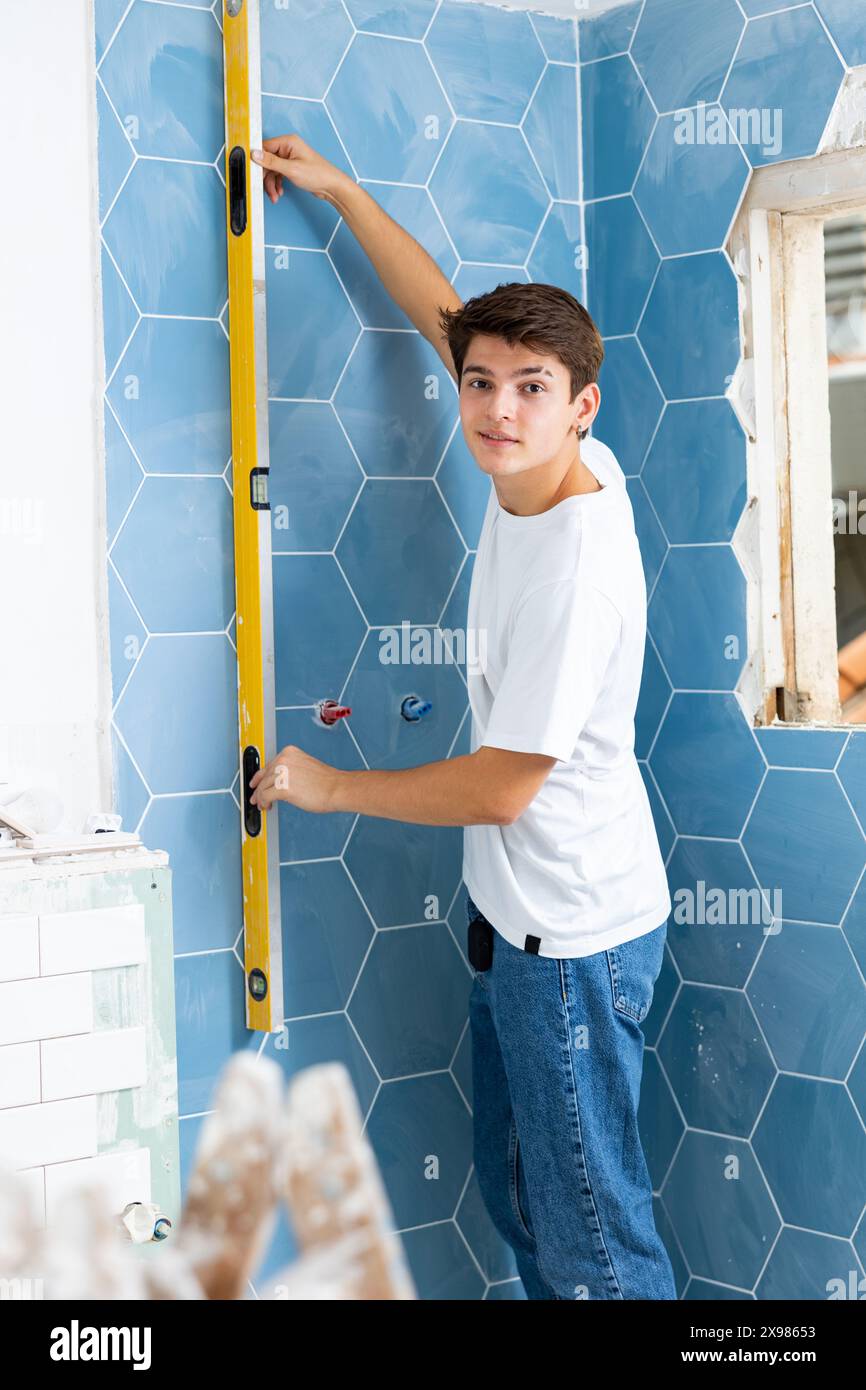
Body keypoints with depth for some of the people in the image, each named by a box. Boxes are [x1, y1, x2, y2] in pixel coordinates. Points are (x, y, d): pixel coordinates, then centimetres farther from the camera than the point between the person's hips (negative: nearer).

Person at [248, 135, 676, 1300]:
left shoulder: (580, 564, -27)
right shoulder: (540, 467, -3)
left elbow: (499, 786, -22)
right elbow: (440, 309, 14)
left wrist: (326, 785, -8)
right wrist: (337, 189, 18)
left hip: (575, 937, -9)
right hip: (513, 904, 9)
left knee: (592, 1235, 1)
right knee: (515, 1190, 21)